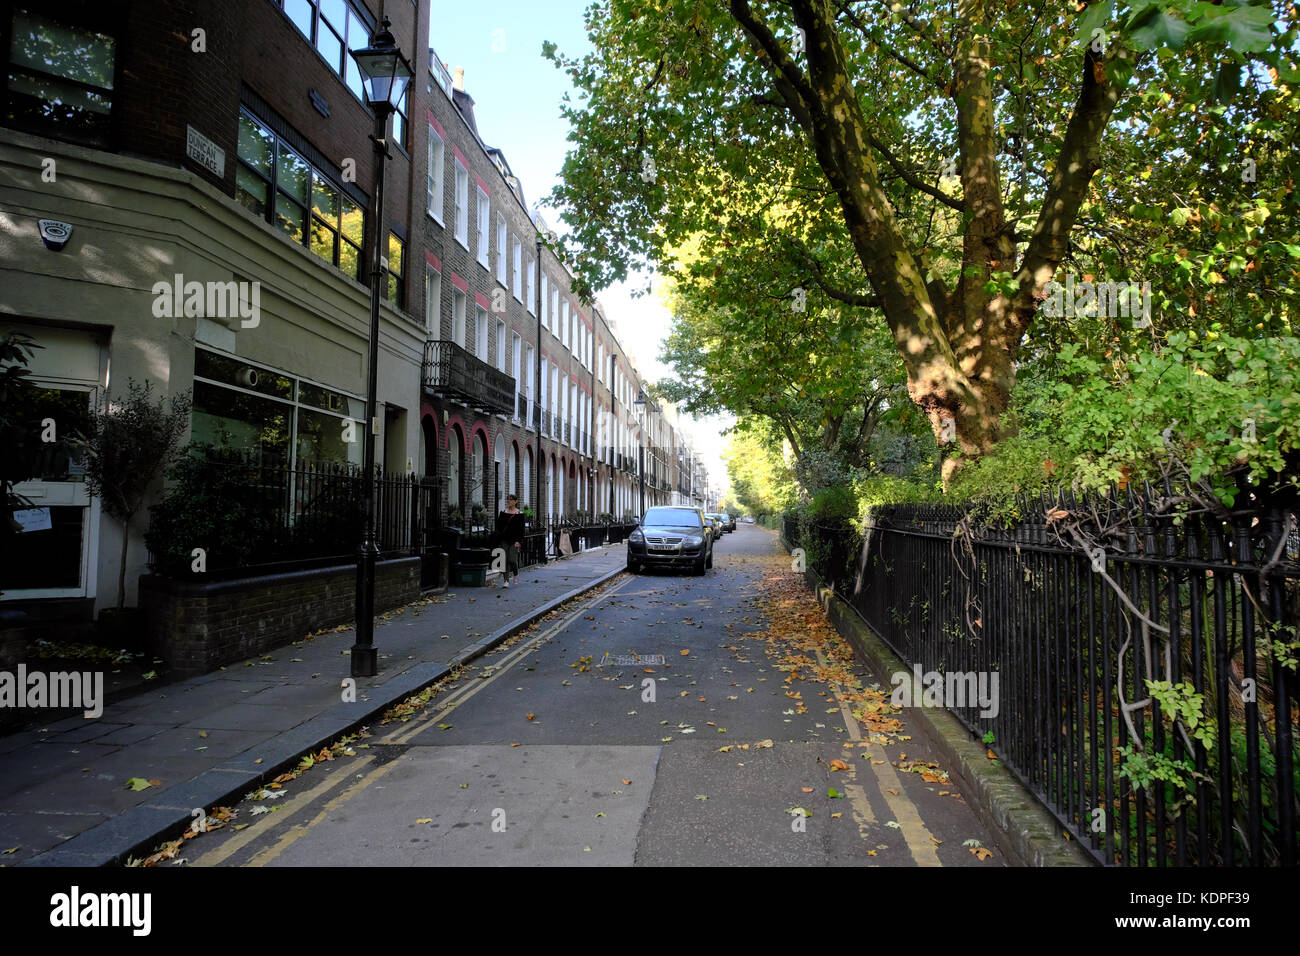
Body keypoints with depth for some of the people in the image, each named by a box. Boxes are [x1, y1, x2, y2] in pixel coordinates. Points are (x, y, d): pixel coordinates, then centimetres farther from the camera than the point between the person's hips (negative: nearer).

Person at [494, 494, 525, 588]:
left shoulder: (519, 514, 1)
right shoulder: (503, 513, 10)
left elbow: (521, 529, -3)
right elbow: (498, 526, 11)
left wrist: (519, 541, -13)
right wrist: (498, 540, 3)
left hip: (514, 540, -3)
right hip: (504, 540, 3)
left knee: (512, 560, -8)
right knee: (505, 560, -1)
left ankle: (515, 574, 23)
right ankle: (506, 581, 4)